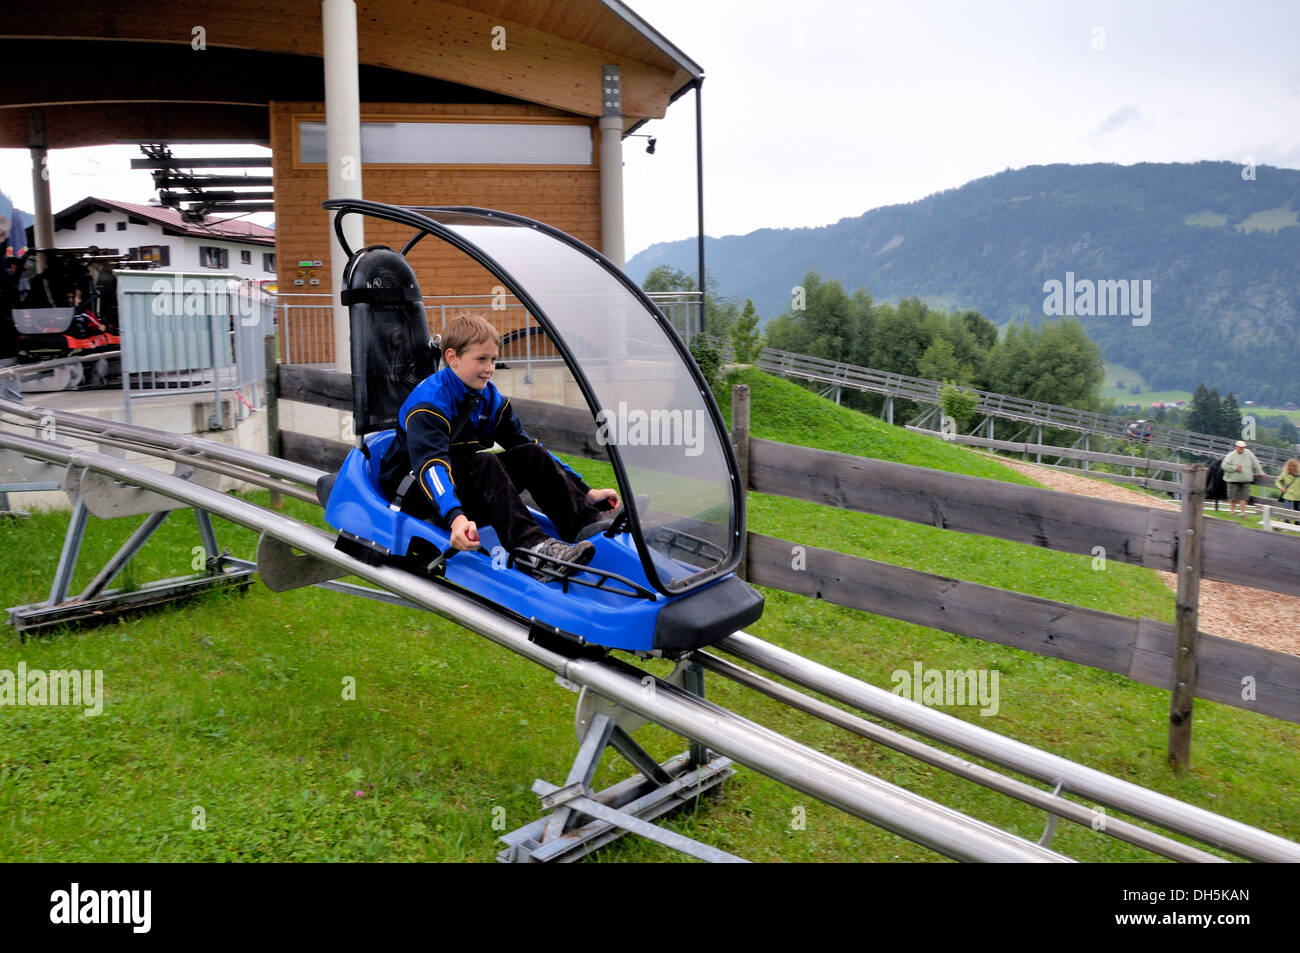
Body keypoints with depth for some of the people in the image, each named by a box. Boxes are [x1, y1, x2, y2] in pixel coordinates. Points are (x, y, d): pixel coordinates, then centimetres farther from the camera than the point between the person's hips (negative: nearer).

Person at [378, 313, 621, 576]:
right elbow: (430, 464, -38)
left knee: (532, 455, -11)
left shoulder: (490, 397, 3)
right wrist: (456, 517, -56)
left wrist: (585, 492, 0)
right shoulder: (429, 401, -22)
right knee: (485, 463, -33)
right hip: (416, 492, -7)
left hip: (467, 489, 7)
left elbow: (526, 444, 6)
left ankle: (587, 527, -21)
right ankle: (530, 548, -48)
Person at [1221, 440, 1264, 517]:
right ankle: (1233, 511, 17)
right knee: (1233, 497, 2)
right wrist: (1235, 468, -16)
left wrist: (1260, 472, 15)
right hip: (1233, 480, -3)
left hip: (1245, 480, 3)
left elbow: (1255, 463, 15)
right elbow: (1224, 466, -11)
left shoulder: (1248, 453, 7)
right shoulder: (1230, 455, -5)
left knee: (1244, 497, -2)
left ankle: (1243, 512, 3)